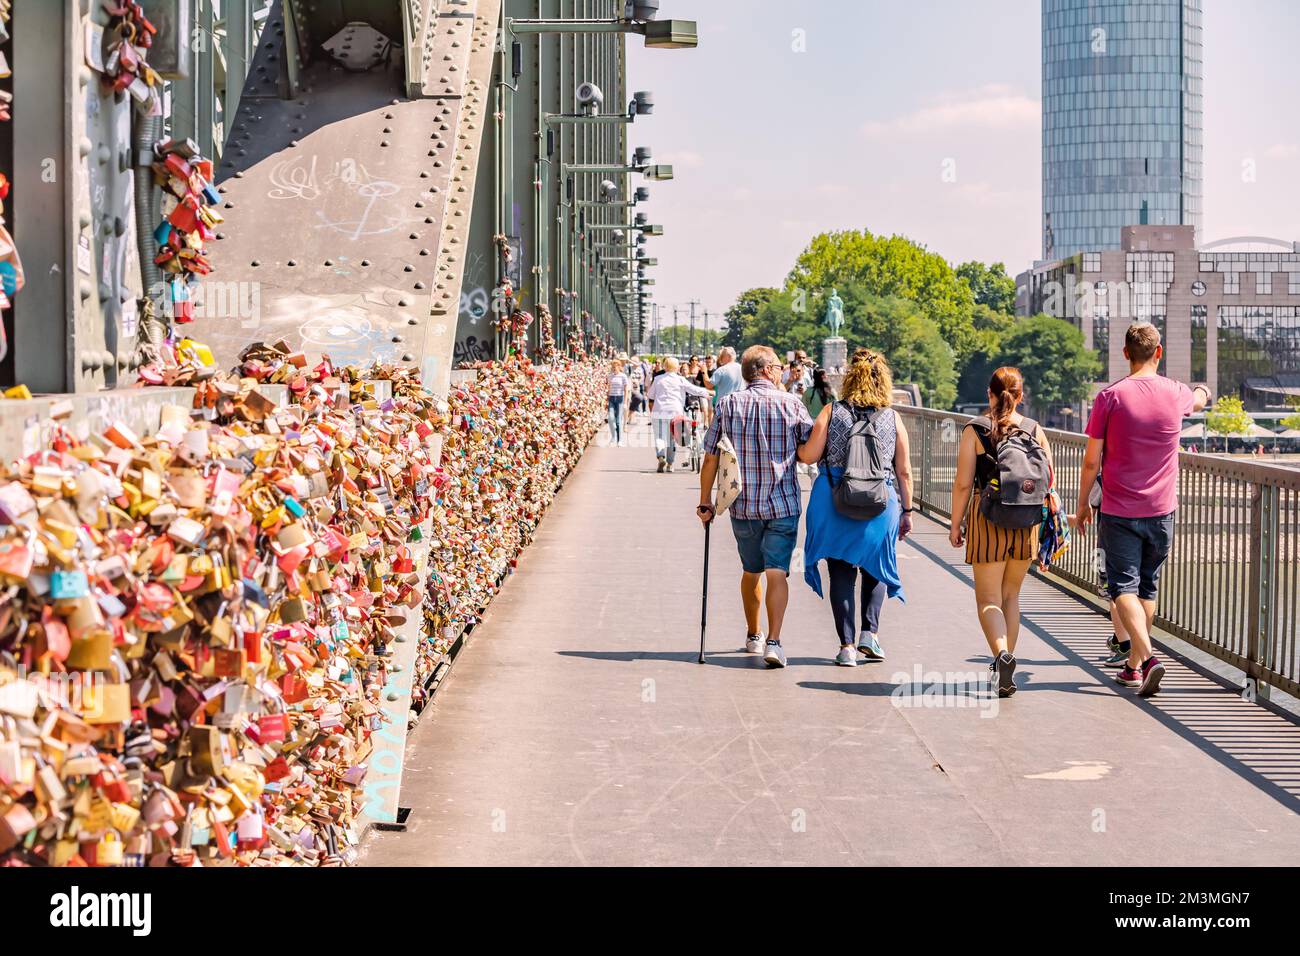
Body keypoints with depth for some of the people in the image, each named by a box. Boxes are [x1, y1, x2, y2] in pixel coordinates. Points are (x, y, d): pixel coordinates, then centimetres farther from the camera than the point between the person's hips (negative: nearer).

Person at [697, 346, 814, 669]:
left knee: (751, 570, 19)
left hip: (742, 505, 3)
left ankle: (753, 635, 33)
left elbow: (710, 459, 0)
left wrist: (705, 502, 7)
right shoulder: (791, 404, -5)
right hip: (783, 504, -2)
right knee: (776, 572, -3)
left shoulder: (728, 405, 0)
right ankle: (773, 641, -17)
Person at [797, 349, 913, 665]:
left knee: (841, 572, 7)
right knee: (875, 567, 19)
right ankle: (869, 632, 4)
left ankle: (847, 645, 4)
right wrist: (906, 511, 12)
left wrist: (794, 449, 16)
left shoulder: (832, 411, -1)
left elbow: (810, 455, -6)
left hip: (834, 502, -1)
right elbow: (904, 472, 4)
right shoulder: (892, 418, 3)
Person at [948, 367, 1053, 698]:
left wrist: (955, 524, 2)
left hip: (987, 517, -3)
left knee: (988, 598, 0)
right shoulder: (1035, 430, 3)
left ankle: (1002, 654, -24)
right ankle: (1006, 662, 23)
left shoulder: (975, 430, -5)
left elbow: (963, 483, -7)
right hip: (1026, 521, 3)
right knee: (1011, 595, 18)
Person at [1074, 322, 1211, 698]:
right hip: (1161, 510, 3)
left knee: (1124, 586, -3)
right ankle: (1133, 665, 23)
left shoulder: (1110, 397, -10)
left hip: (1118, 511, -3)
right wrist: (1202, 392, 52)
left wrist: (1083, 503, 7)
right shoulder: (1176, 393, 0)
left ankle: (1148, 657, -23)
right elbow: (1199, 400, 28)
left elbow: (1092, 461, -7)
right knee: (1147, 587, 15)